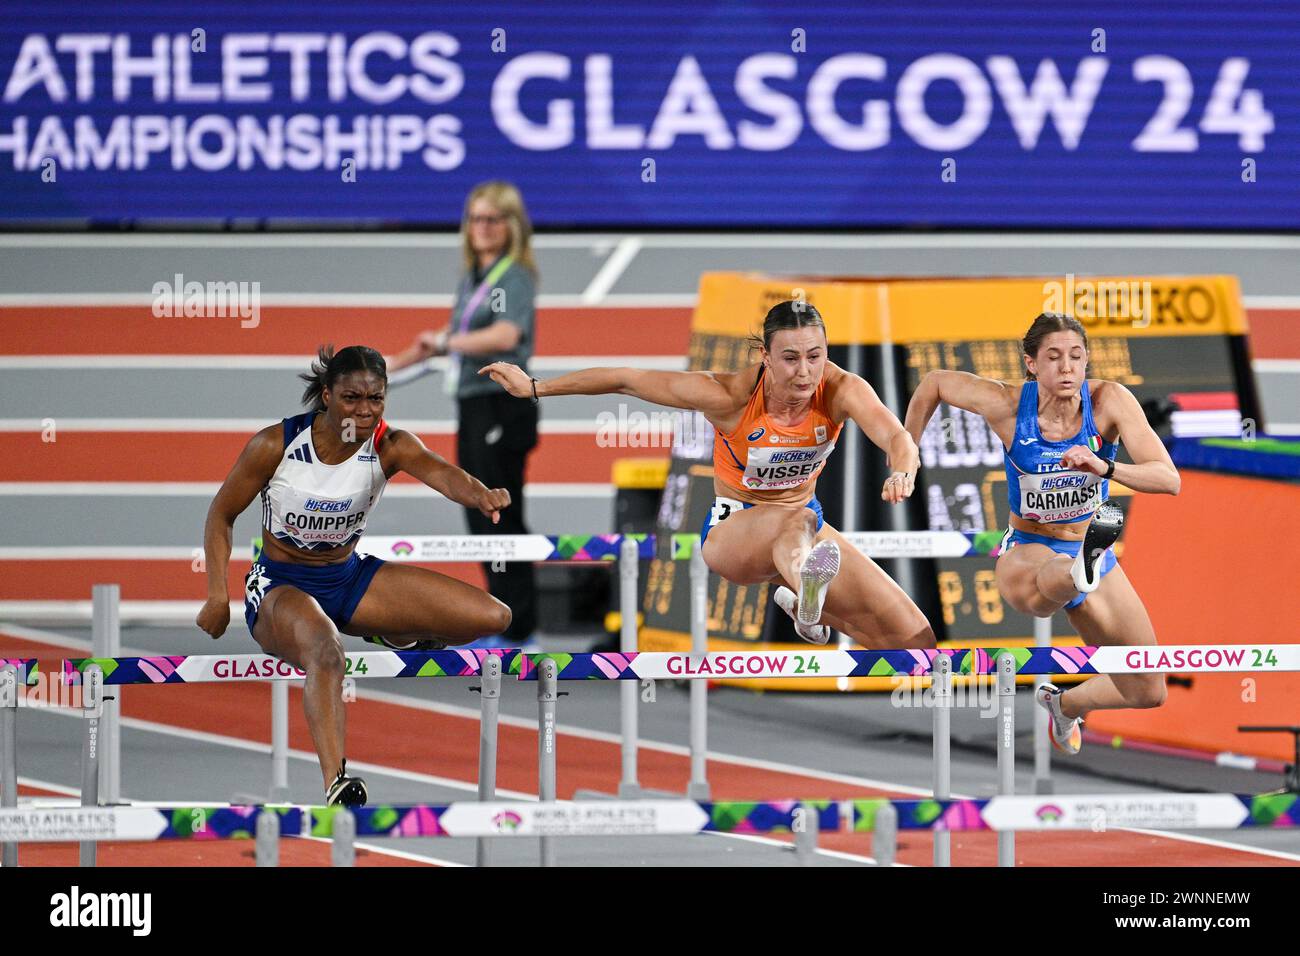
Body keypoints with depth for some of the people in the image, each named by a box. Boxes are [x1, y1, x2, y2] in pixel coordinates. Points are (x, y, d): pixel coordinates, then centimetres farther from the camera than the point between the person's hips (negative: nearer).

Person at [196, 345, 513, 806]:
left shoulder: (390, 446, -13)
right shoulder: (275, 445, -18)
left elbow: (439, 472, -35)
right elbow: (221, 514, -5)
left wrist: (480, 496, -58)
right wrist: (217, 595, -16)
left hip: (348, 577, 5)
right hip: (279, 584, -5)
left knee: (492, 617, -5)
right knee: (325, 652, -43)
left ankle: (398, 635, 24)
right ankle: (336, 784, -59)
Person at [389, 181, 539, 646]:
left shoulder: (515, 278, -13)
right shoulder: (472, 278, 14)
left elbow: (505, 336, -31)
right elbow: (458, 334, 29)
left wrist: (443, 342, -26)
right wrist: (400, 362, 34)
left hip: (502, 407, -9)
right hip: (472, 404, 9)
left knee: (502, 518, -8)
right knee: (480, 519, 12)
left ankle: (519, 630, -3)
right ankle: (503, 622, 20)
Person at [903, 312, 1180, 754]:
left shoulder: (1110, 401, -18)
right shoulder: (1006, 404, -18)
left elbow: (1168, 479, -25)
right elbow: (934, 382, 1)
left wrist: (1106, 468, -42)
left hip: (1095, 551, 3)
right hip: (1028, 549, -3)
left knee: (1147, 693, 9)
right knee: (1027, 591, -46)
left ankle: (1064, 703, 37)